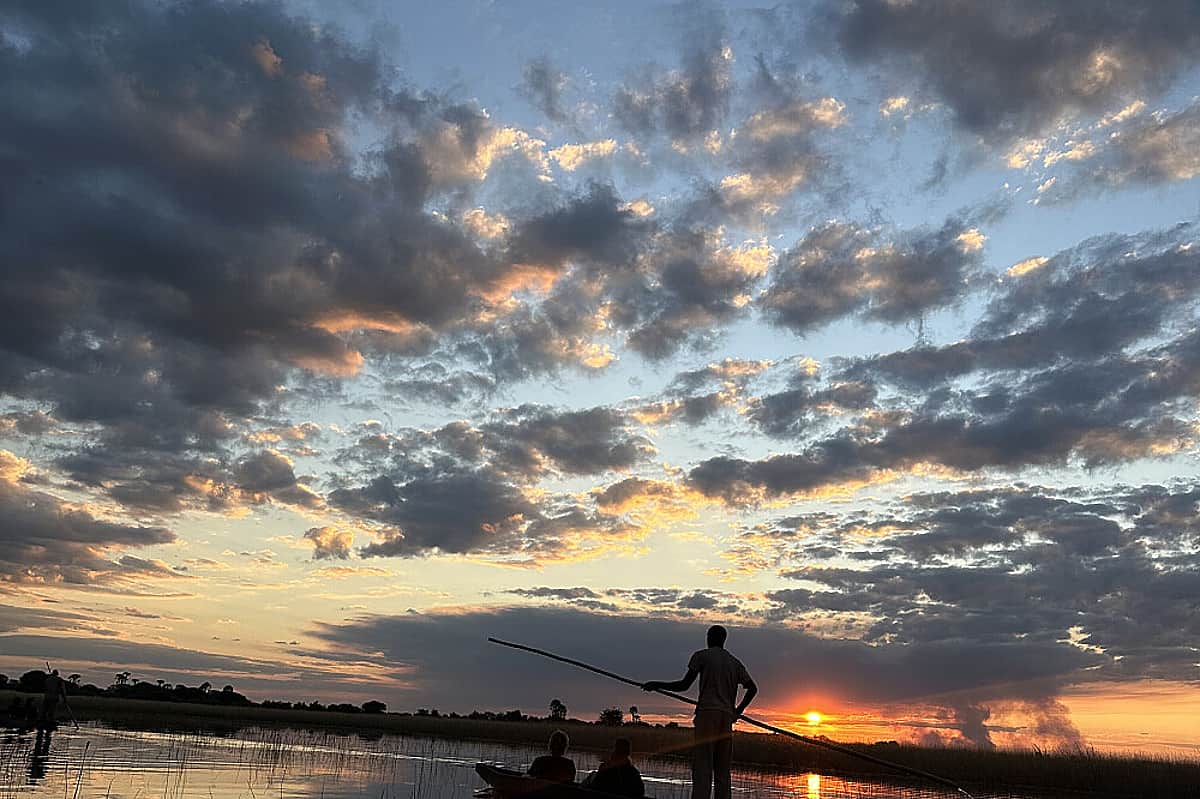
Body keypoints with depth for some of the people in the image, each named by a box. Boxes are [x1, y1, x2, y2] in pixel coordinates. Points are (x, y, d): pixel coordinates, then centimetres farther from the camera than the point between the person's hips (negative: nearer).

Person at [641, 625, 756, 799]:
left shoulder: (701, 656, 3)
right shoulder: (735, 663, 19)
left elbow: (684, 685, -2)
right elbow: (752, 688, 16)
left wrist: (657, 685, 8)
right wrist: (739, 710, 24)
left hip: (707, 713, -5)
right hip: (727, 716, 5)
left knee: (702, 765, -10)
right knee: (722, 768, 7)